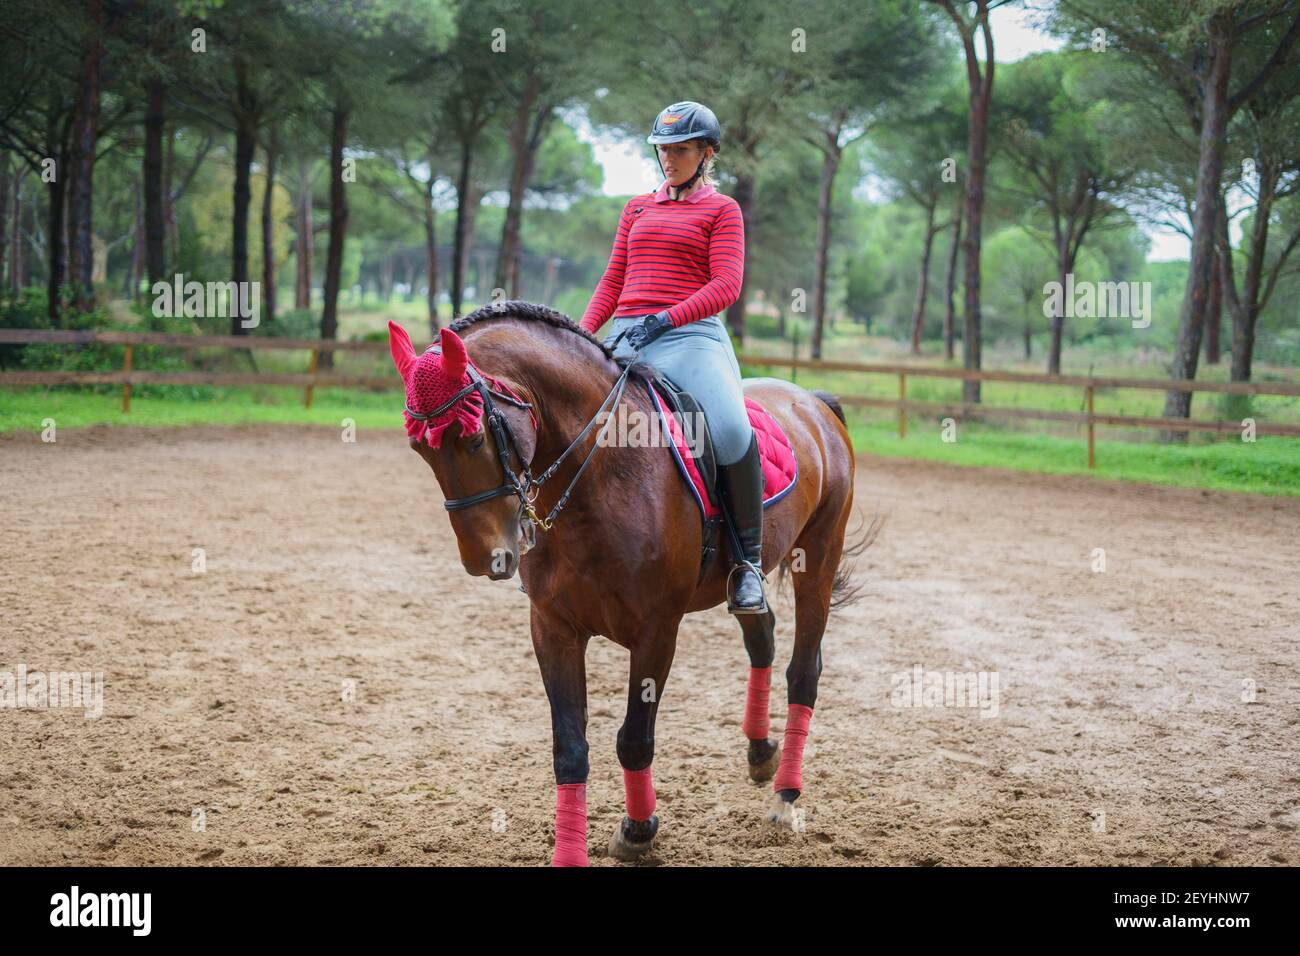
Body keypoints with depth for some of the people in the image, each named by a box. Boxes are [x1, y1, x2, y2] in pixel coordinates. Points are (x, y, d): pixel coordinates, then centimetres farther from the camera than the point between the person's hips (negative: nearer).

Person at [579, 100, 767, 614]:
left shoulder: (722, 209, 7)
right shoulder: (637, 209, 22)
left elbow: (725, 287, -6)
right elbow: (612, 281, 20)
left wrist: (662, 321, -19)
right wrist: (582, 335, 3)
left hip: (691, 336, -5)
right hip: (625, 339, 5)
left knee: (732, 430, -30)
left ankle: (748, 559, -17)